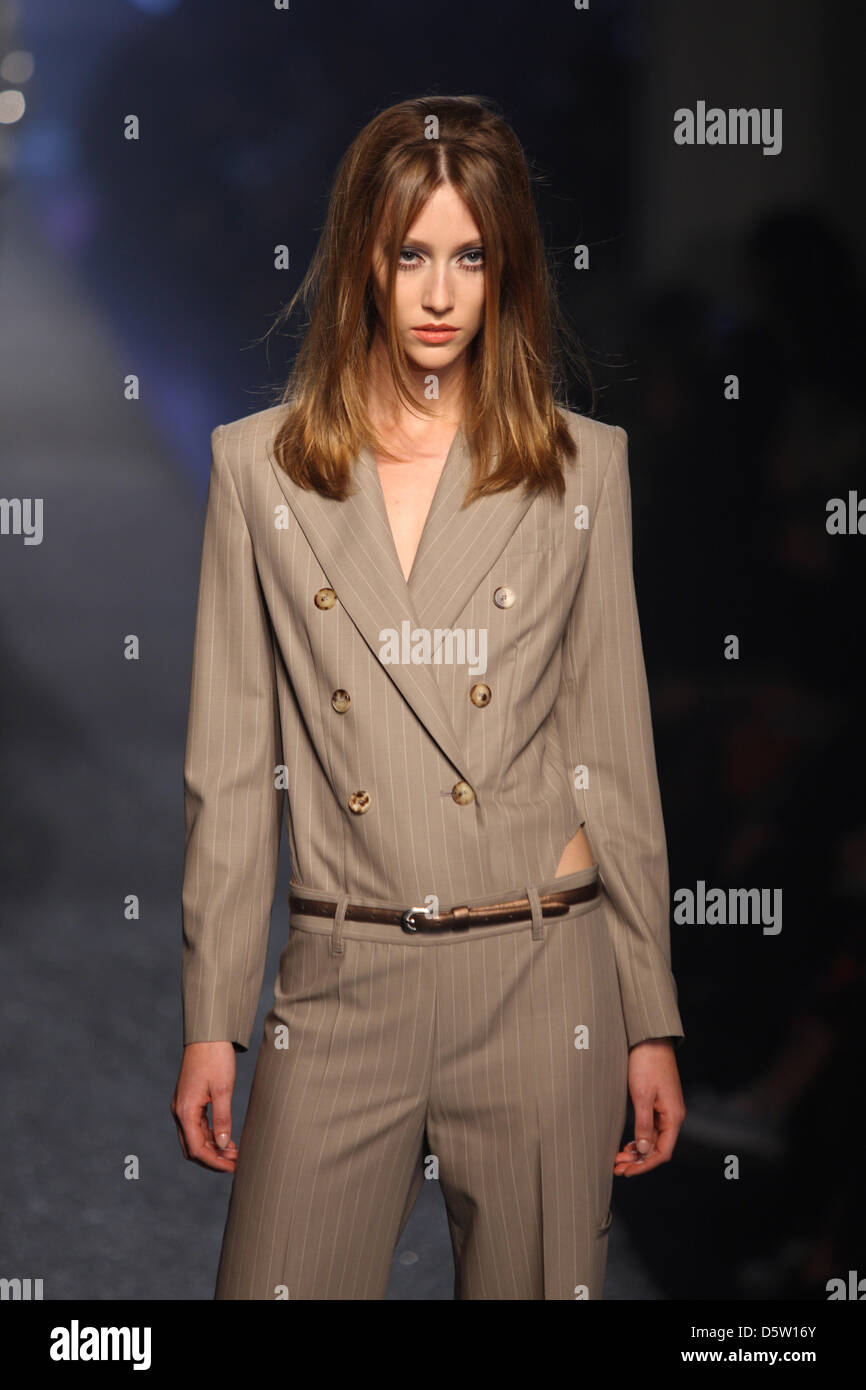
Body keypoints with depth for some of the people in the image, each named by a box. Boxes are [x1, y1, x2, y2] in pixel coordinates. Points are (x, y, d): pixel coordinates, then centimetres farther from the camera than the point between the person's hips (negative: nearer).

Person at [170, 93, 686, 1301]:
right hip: (340, 985, 0)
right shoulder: (259, 465, 4)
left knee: (537, 1279, 8)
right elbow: (230, 762, 5)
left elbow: (615, 746, 6)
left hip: (539, 977, 0)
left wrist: (651, 1020, 5)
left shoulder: (582, 465, 4)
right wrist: (210, 1020, 3)